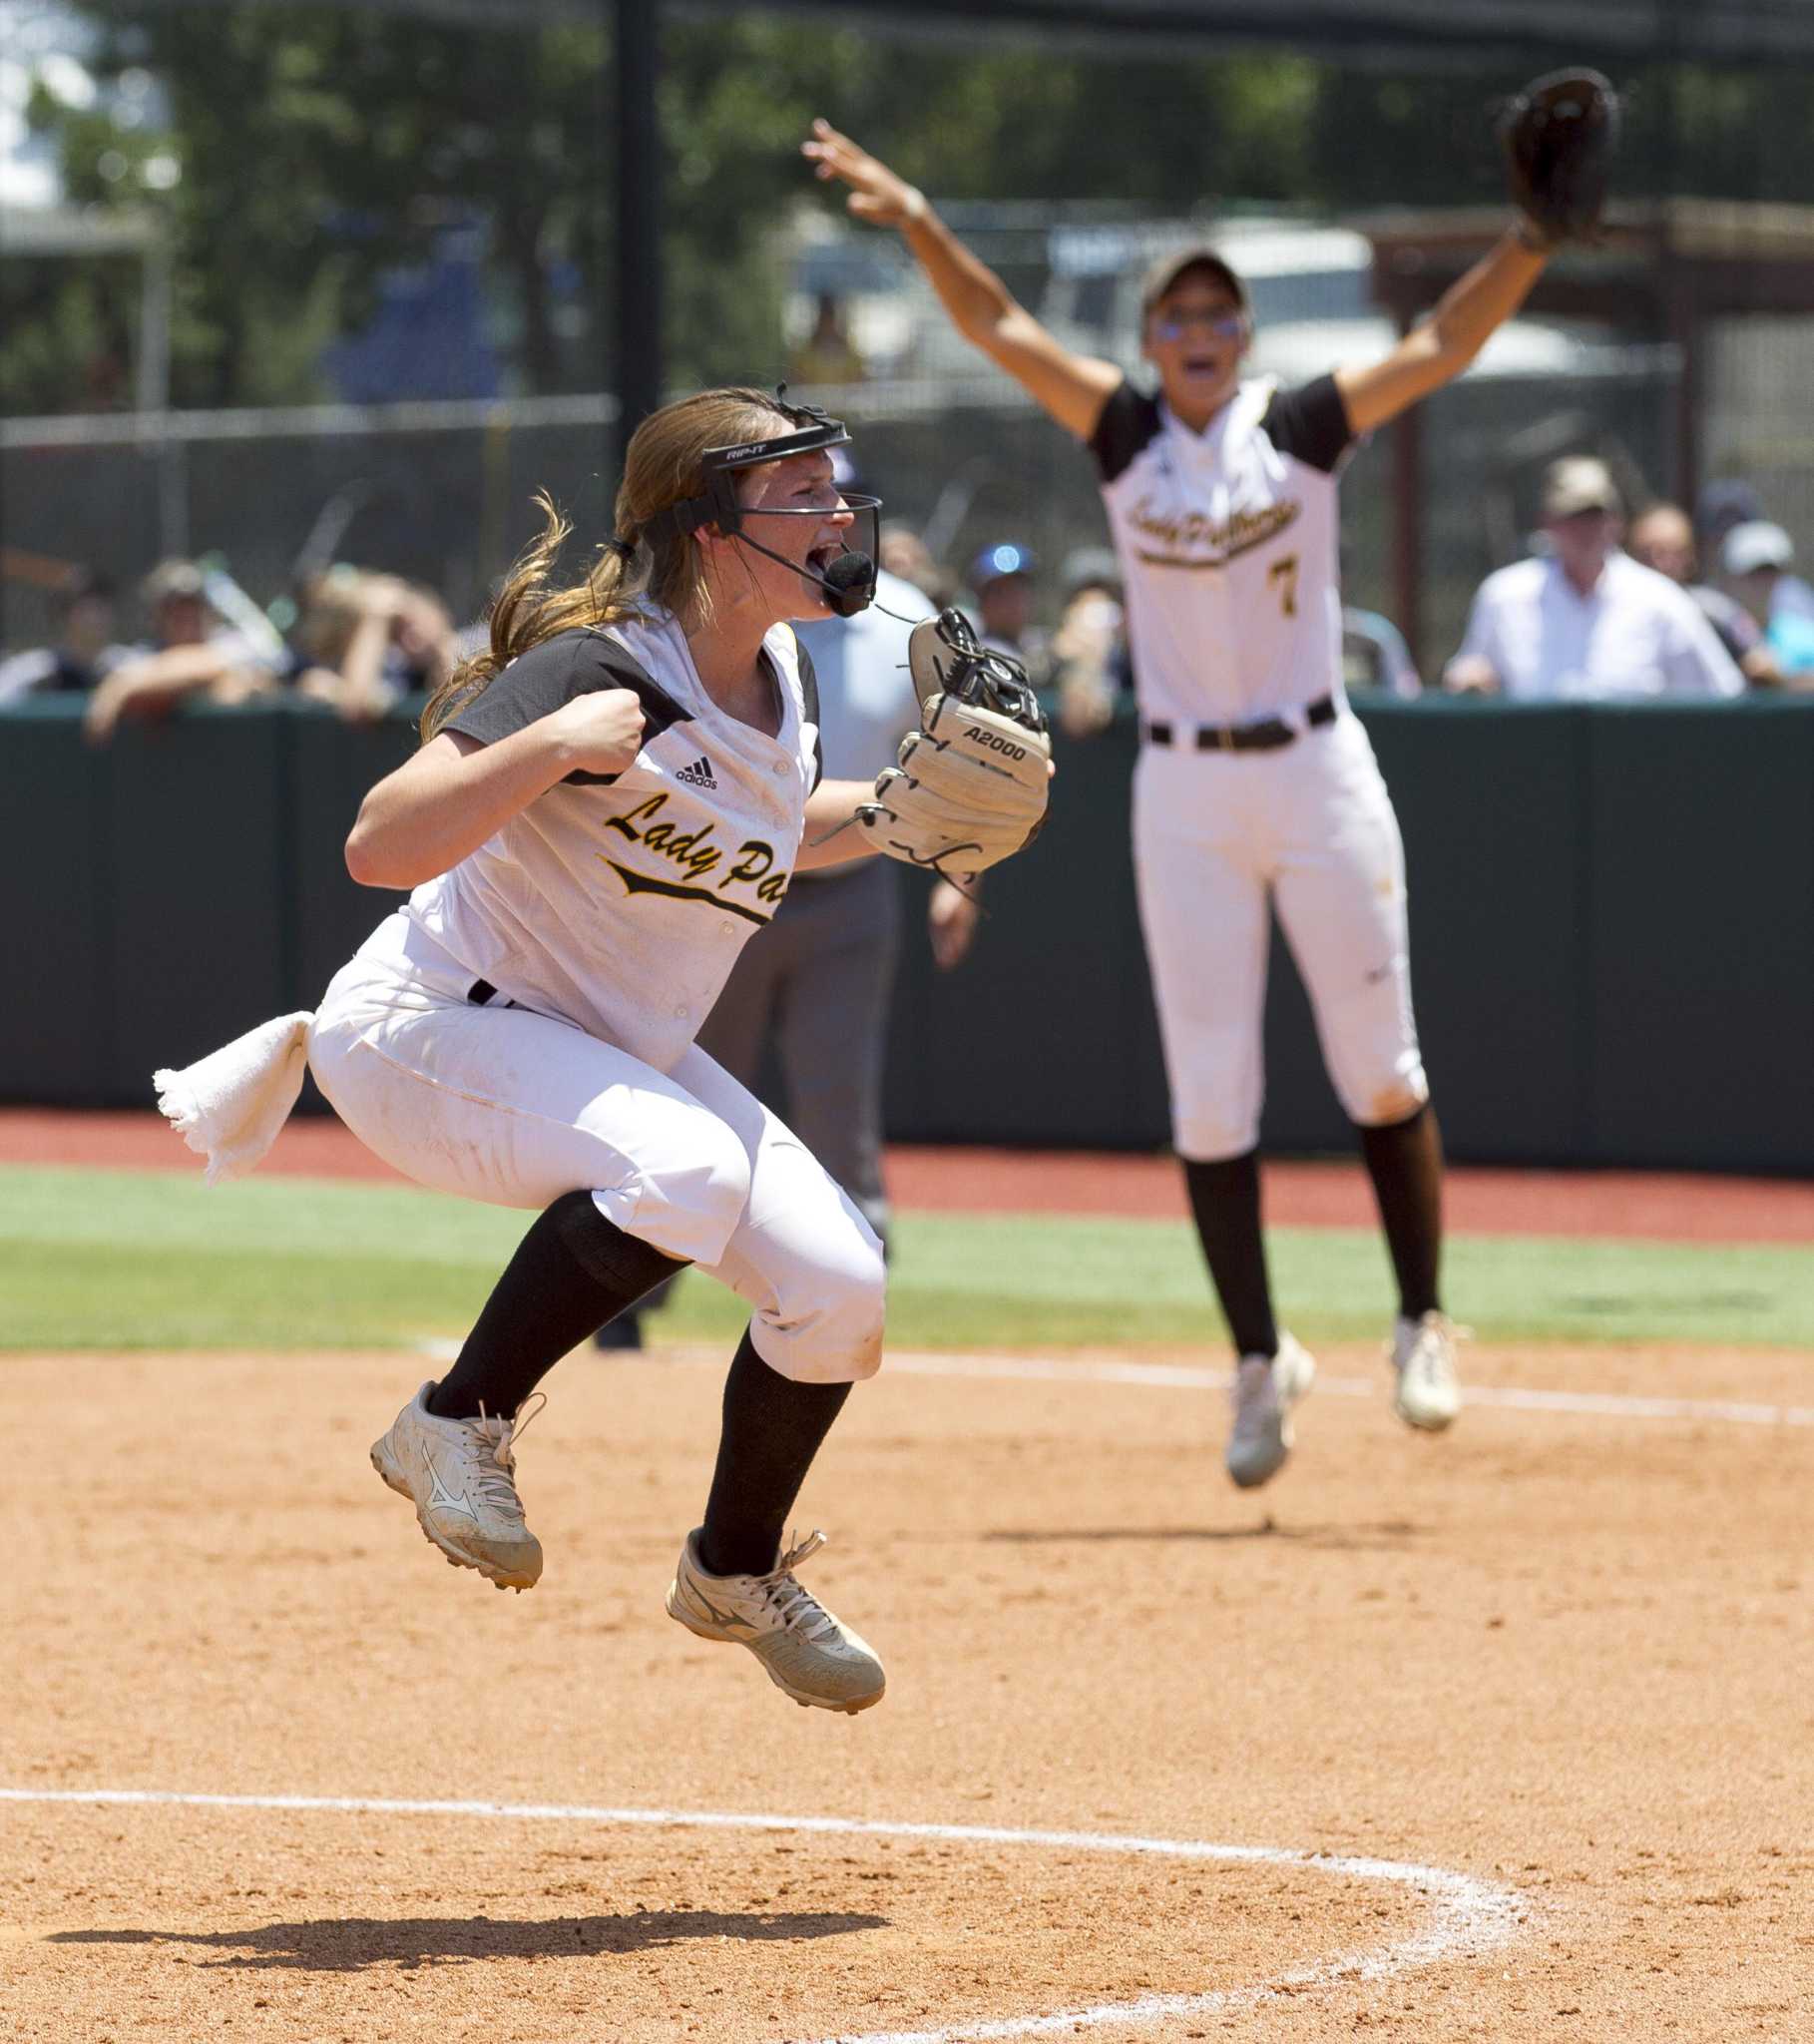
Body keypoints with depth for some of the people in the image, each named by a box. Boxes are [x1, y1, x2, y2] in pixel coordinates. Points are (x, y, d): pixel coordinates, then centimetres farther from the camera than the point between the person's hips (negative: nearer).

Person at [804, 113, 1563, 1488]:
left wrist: (1537, 240, -27)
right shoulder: (1126, 435, 2)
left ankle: (1422, 1324, 17)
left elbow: (1443, 347, -12)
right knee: (1210, 1093, 1)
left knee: (1380, 1067, 2)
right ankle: (1261, 1359, 11)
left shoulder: (1304, 429, -2)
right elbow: (1000, 330, -7)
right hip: (1185, 793, 1)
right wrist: (917, 221, -22)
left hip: (1318, 770, -1)